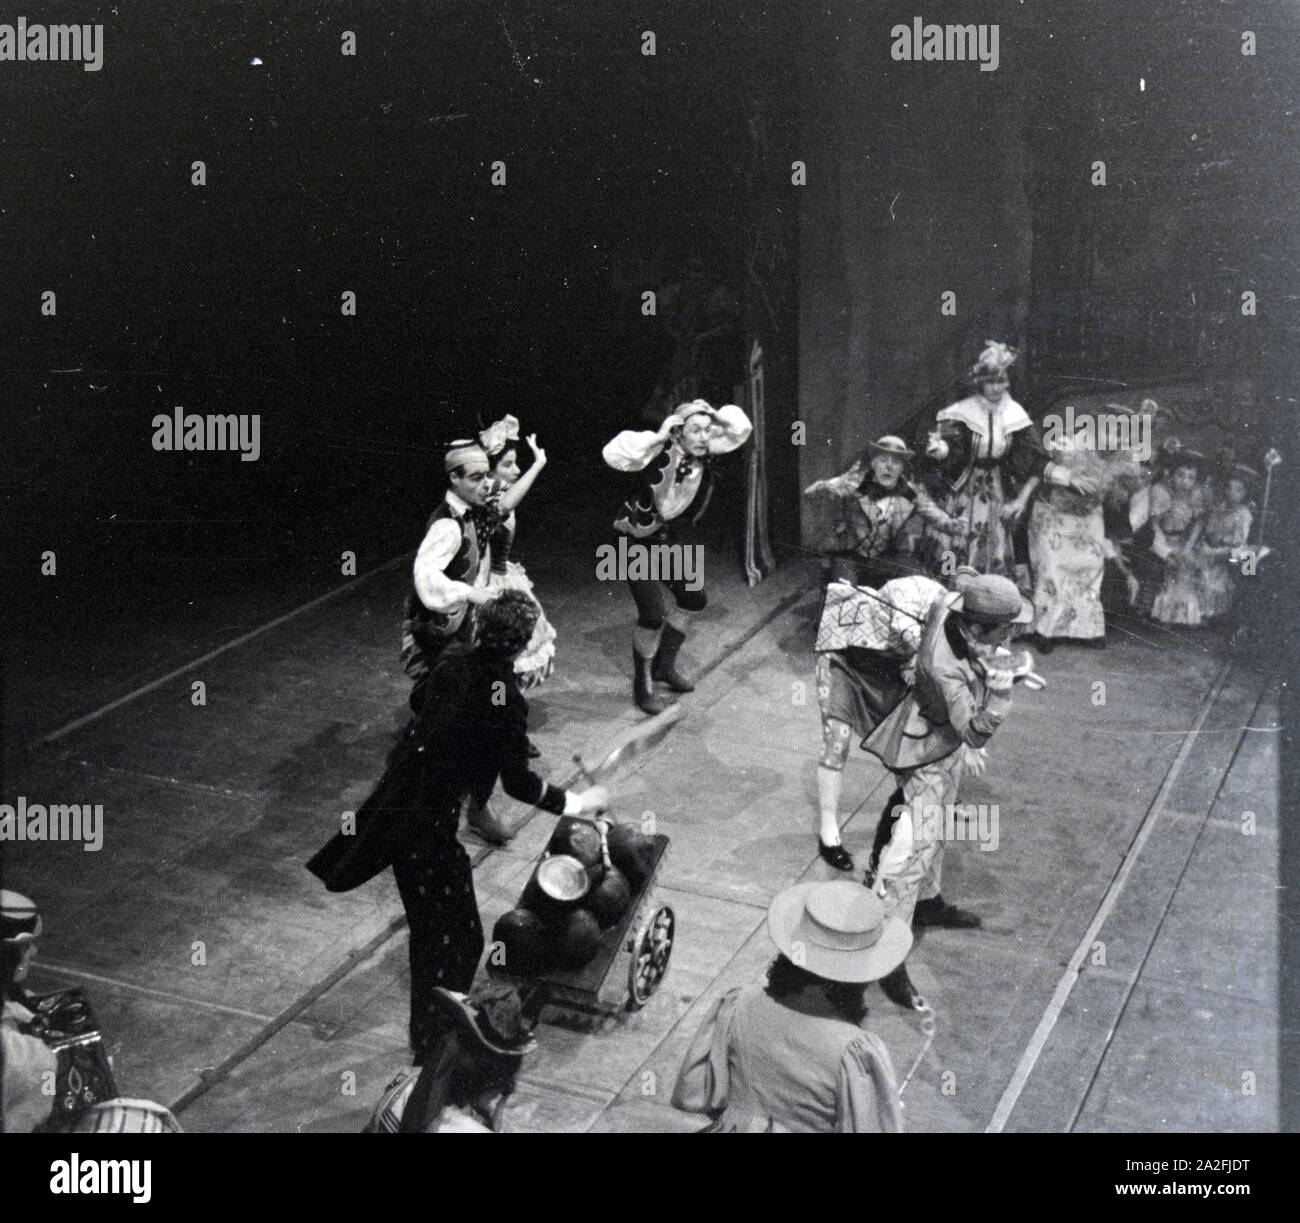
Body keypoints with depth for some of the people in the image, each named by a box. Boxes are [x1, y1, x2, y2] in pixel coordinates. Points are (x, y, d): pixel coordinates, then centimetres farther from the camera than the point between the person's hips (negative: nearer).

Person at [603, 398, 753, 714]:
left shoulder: (706, 450, -10)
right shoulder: (662, 451, -27)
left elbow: (740, 429, 1)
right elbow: (615, 454, -40)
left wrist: (712, 416, -16)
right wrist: (657, 438, -40)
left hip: (677, 537, 7)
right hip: (640, 542, -7)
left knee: (693, 599, 16)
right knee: (653, 614, -13)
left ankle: (665, 665, 36)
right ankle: (642, 685, 7)